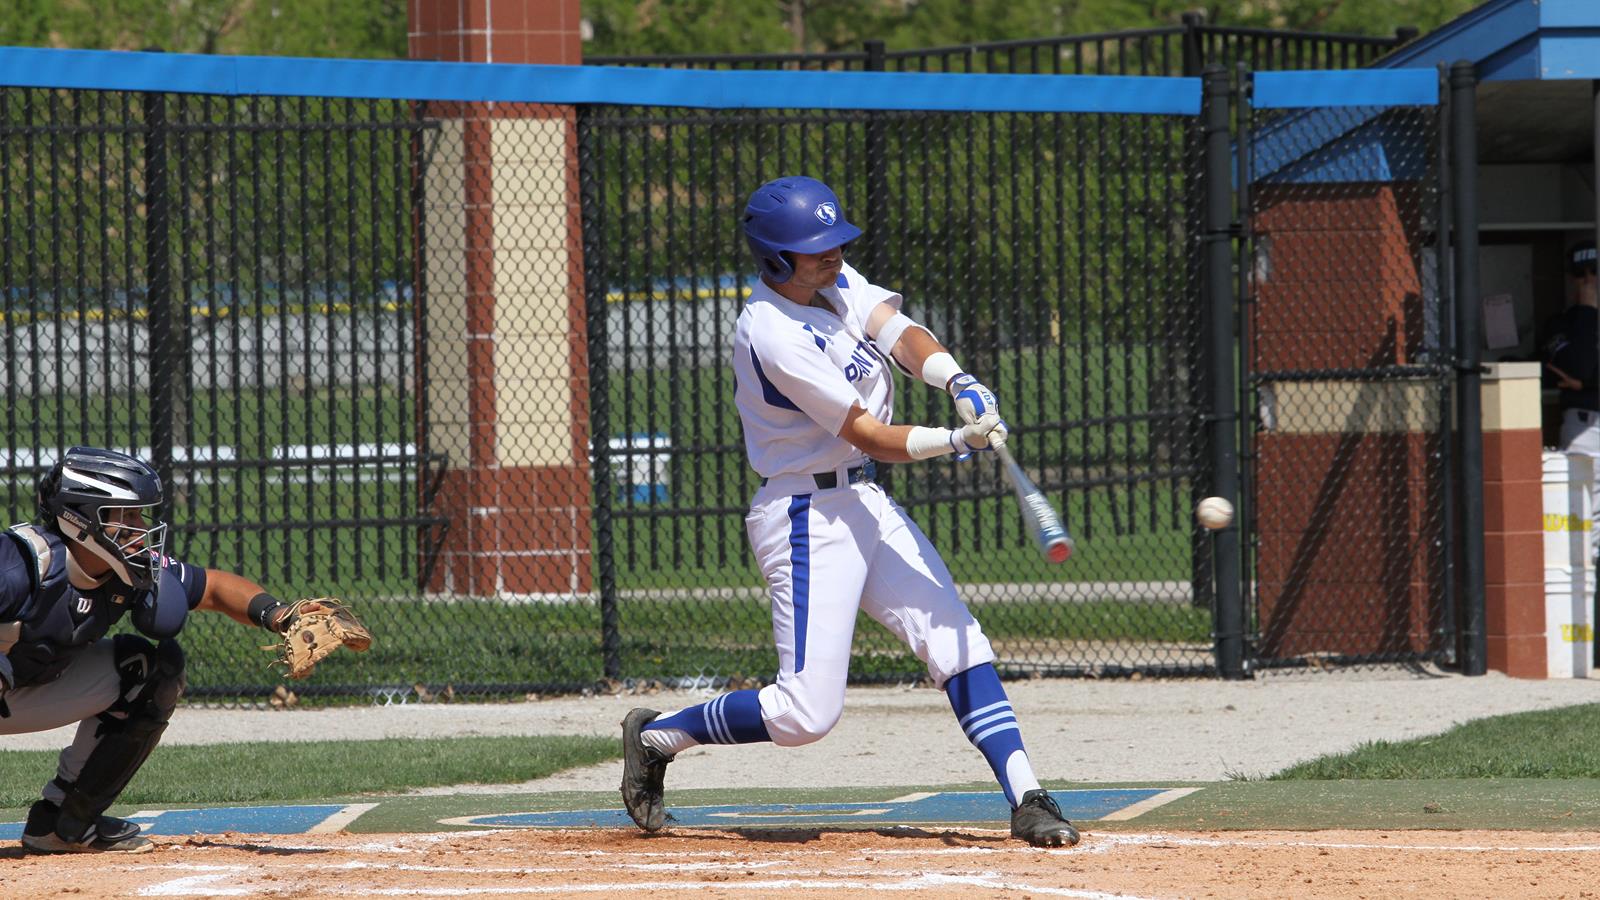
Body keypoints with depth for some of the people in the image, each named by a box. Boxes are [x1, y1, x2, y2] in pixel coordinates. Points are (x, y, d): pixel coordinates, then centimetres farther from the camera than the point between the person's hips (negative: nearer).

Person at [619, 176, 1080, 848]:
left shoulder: (836, 283, 5)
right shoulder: (774, 336, -21)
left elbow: (900, 335, -9)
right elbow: (871, 436, -20)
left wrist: (958, 382, -29)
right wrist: (956, 440, -31)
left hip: (865, 503, 9)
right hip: (808, 515, -9)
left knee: (958, 643, -1)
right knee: (806, 713, -11)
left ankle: (1026, 802, -4)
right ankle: (657, 736, 10)